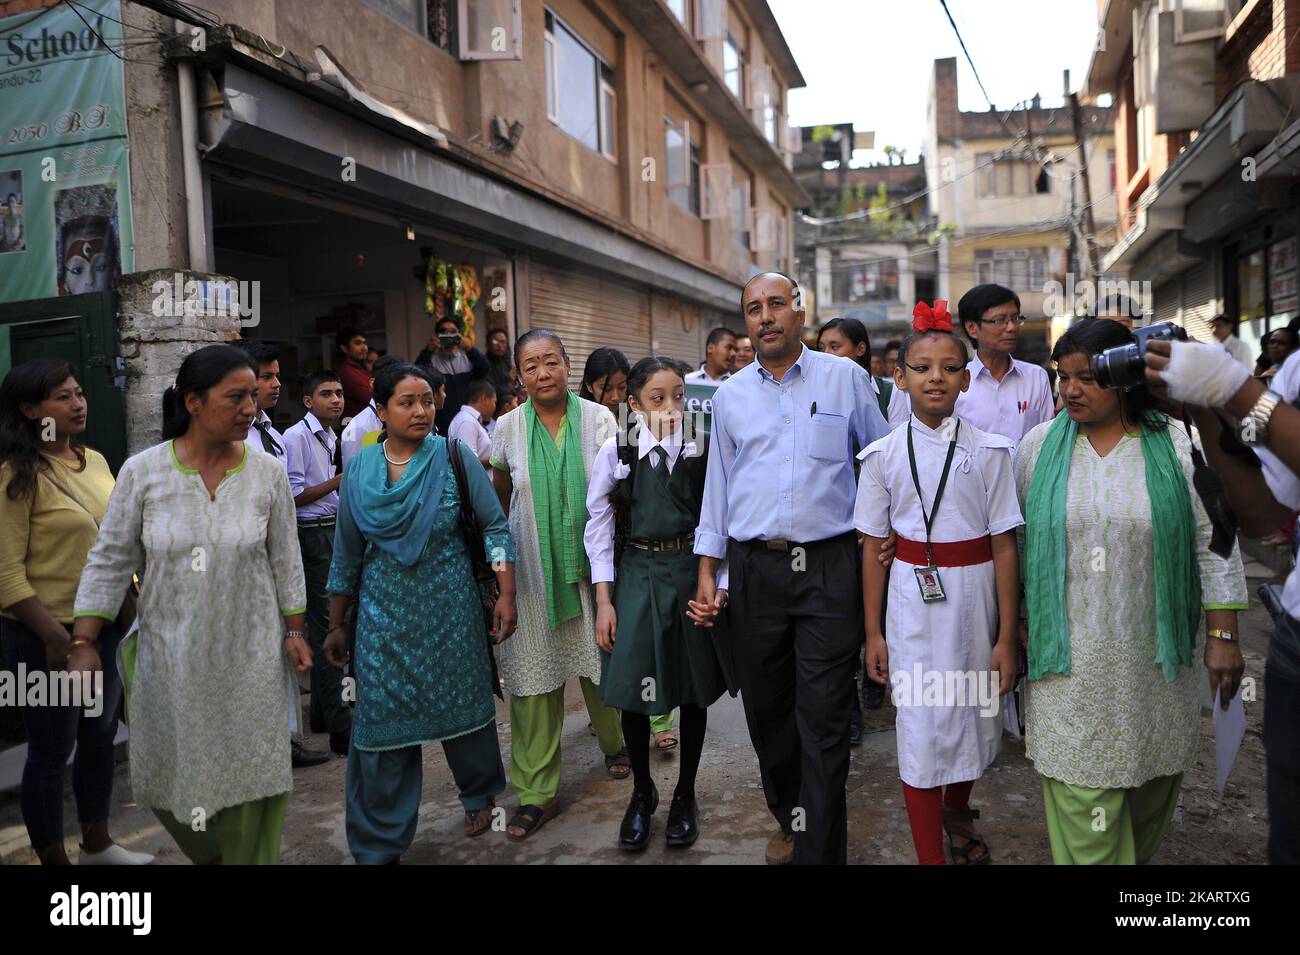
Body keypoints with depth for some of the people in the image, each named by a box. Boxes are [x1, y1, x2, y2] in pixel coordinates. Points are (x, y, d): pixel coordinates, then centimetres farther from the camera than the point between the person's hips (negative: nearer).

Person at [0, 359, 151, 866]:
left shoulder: (95, 461, 6)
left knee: (100, 735, 18)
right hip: (43, 635, -7)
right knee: (52, 750, 6)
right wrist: (54, 635, -23)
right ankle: (53, 856, 23)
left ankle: (97, 843, 35)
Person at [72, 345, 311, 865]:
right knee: (167, 778, 12)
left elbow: (285, 561, 4)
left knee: (249, 779, 4)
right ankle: (207, 853, 40)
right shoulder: (141, 471, -8)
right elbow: (109, 561, -2)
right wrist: (85, 644, -5)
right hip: (170, 656, 1)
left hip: (250, 655, 0)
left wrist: (294, 631, 4)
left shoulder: (268, 474, -5)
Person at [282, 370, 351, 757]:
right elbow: (293, 496, -15)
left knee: (327, 623, 14)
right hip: (312, 536, -9)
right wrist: (339, 480, -17)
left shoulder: (331, 437, 17)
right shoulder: (297, 437, -10)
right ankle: (341, 729, -8)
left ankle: (322, 713, 25)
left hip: (335, 532, 9)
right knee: (325, 627, -9)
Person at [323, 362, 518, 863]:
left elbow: (494, 526, -3)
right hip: (384, 614, 2)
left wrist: (506, 595, -11)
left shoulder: (455, 456, -6)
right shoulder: (359, 468, 1)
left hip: (451, 611, -1)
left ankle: (479, 794, 40)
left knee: (462, 705, 11)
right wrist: (336, 627, 12)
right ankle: (380, 845, 19)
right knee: (383, 722, 4)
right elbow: (347, 553, 8)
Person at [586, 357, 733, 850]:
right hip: (637, 575, 0)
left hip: (691, 573, 0)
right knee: (632, 691, 3)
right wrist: (603, 599, -5)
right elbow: (598, 525, -1)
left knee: (694, 688, 10)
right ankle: (642, 793, 28)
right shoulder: (616, 452, -5)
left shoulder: (702, 449, -5)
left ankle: (685, 795, 32)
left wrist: (718, 584, -10)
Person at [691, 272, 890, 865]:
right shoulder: (730, 396, 10)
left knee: (823, 720, -2)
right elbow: (718, 488, 14)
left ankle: (820, 849, 10)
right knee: (765, 707, 13)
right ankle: (789, 817, 35)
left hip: (828, 566, -3)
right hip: (754, 568, 3)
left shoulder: (845, 378, 2)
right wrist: (707, 574, 10)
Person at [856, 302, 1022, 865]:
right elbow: (874, 546, 2)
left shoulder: (988, 451, -3)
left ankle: (958, 816, 45)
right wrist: (873, 632, 1)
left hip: (973, 594, 1)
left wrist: (1006, 637, -6)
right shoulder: (884, 455, -2)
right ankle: (929, 853, 15)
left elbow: (1004, 547, -4)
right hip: (912, 599, -1)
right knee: (921, 728, 0)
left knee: (973, 716, 15)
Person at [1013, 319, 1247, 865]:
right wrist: (1015, 621, 6)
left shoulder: (1176, 447, -2)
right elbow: (1015, 538, 7)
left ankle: (1139, 855, 38)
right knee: (1082, 786, -1)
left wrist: (1223, 636, -2)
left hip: (1154, 653, 0)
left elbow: (1212, 545, 0)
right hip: (1070, 656, 0)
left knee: (1152, 778, 13)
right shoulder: (1040, 444, 1)